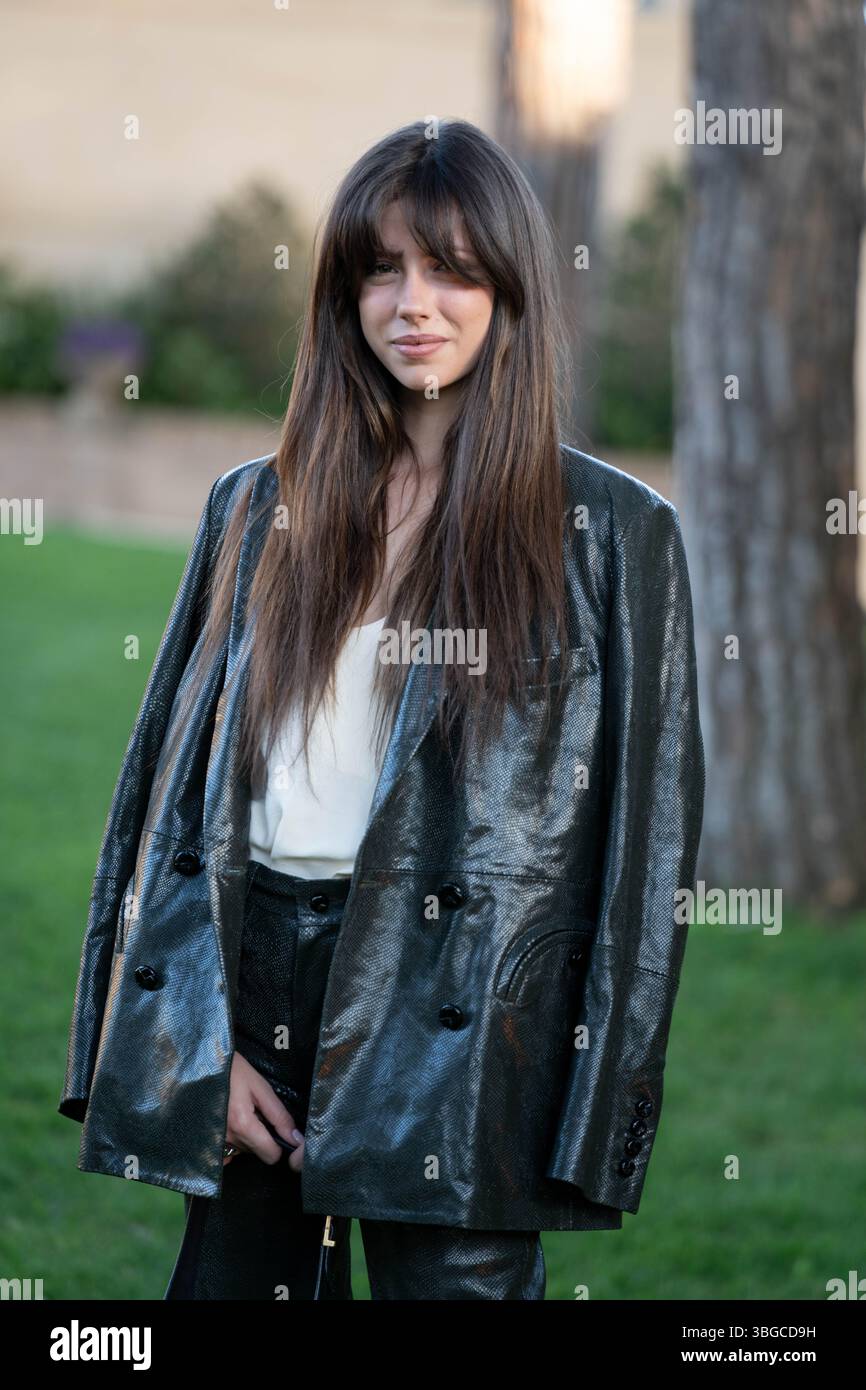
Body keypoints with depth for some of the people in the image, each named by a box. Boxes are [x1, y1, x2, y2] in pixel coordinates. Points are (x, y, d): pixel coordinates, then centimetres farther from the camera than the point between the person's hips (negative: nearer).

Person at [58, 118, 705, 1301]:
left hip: (460, 1020, -3)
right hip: (255, 980, 3)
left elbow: (649, 839, -1)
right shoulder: (258, 510, 12)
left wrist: (596, 1118, -6)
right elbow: (173, 768, 10)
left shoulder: (613, 535, 1)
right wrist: (196, 1041, 0)